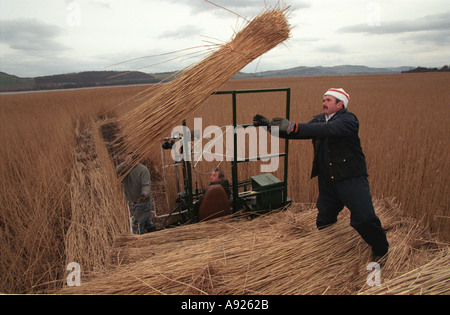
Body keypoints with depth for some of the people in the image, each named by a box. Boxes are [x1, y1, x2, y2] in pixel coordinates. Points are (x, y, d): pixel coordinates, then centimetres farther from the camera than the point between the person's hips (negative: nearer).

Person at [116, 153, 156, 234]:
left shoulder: (143, 169, -16)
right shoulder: (126, 168, 3)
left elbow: (146, 184, -26)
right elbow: (118, 171, -20)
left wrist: (144, 194, -47)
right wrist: (125, 164, -42)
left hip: (142, 202, -7)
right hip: (134, 202, 7)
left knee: (138, 225, 0)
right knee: (146, 222, 22)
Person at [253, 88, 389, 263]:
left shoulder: (348, 119, -14)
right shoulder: (319, 119, 9)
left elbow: (327, 130, -32)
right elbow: (299, 132, 1)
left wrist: (293, 126, -40)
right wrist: (270, 125, -13)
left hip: (351, 178, -6)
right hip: (327, 180, 6)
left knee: (365, 218, -9)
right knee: (324, 219, 14)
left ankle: (381, 250, 20)